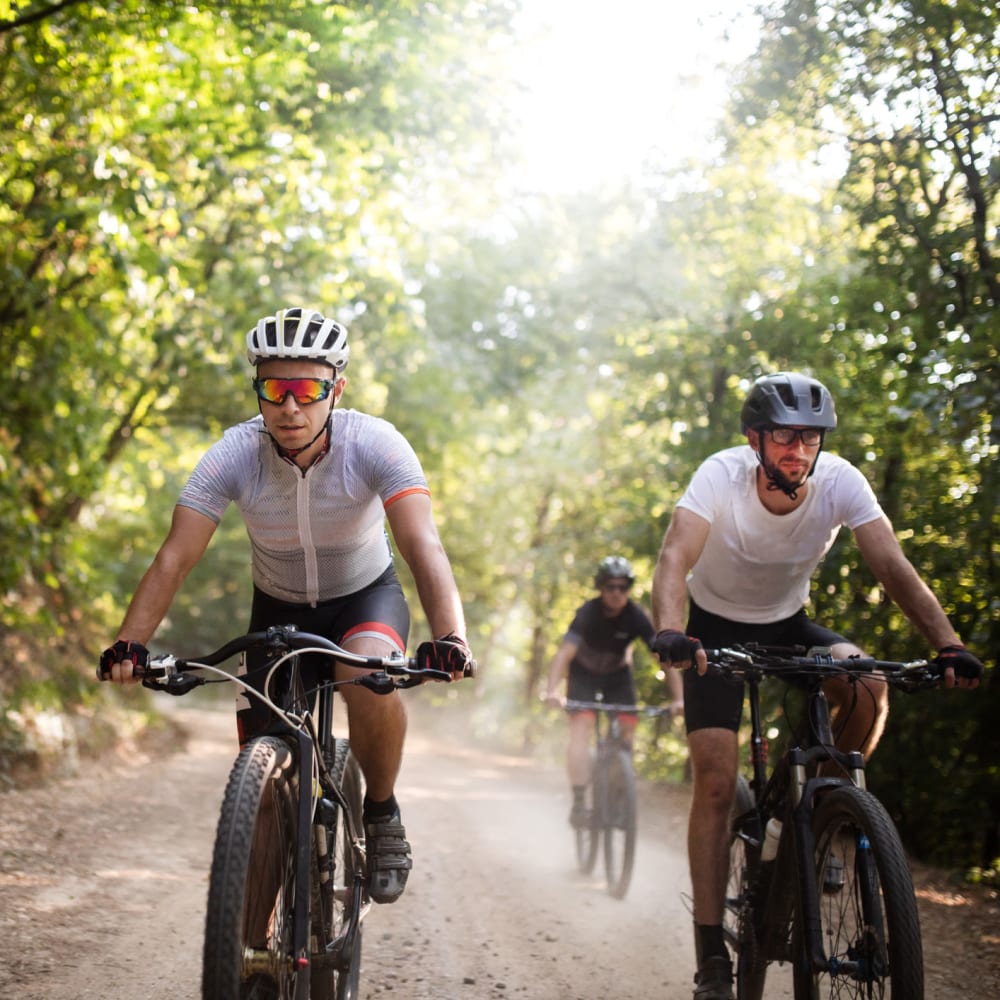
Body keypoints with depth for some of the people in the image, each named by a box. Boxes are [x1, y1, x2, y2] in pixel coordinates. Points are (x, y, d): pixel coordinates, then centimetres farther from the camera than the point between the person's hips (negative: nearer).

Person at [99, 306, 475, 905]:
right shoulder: (234, 456, -23)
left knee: (371, 681, -35)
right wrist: (131, 644, -43)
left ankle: (383, 816, -9)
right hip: (279, 607, 2)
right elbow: (175, 558, -27)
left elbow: (424, 546, -38)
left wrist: (450, 638, -54)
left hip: (366, 596, -2)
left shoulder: (374, 445, -27)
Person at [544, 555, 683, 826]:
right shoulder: (587, 614, -29)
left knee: (627, 728, -13)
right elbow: (564, 653, -38)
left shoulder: (637, 617, -24)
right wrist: (552, 691, -53)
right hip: (584, 673, -2)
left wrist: (679, 698, -36)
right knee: (581, 727, -21)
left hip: (617, 674, 2)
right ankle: (578, 801, -25)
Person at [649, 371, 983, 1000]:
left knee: (869, 688, -28)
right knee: (716, 784, -14)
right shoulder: (721, 477, -28)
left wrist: (948, 643, -44)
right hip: (716, 626, -2)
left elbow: (893, 566, -30)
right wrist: (668, 633, -60)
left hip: (788, 623, 2)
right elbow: (675, 558, -41)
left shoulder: (841, 483, -22)